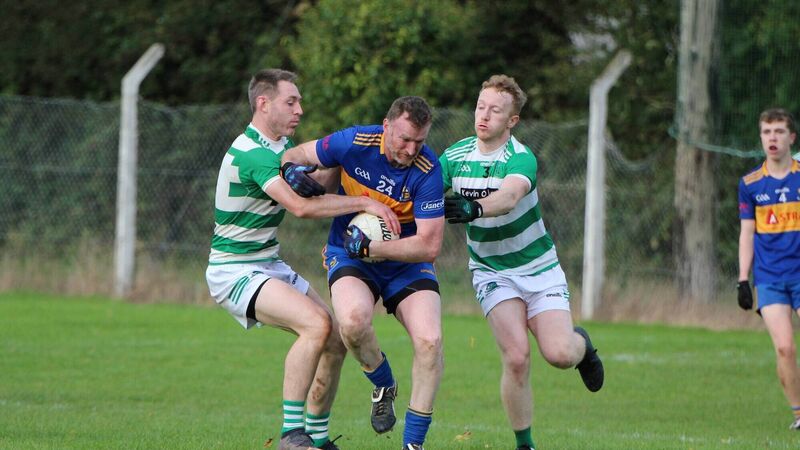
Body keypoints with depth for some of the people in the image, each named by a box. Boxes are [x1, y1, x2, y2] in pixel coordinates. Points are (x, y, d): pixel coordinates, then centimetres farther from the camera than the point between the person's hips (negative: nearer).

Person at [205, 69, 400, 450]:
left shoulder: (280, 145, 10)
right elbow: (300, 206, -32)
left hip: (270, 266, 10)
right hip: (235, 271, -10)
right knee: (316, 323, -28)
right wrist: (365, 203, -28)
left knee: (335, 342, 4)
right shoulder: (251, 153, -23)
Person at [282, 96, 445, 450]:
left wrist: (370, 247, -27)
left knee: (429, 341, -21)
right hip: (349, 255, 0)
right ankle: (383, 387, 1)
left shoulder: (428, 171, -22)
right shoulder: (354, 143, -17)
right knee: (353, 321, -31)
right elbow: (299, 154, 3)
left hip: (406, 262, 0)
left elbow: (429, 245, -24)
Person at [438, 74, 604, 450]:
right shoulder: (456, 156, -4)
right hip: (492, 272, 2)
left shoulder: (521, 158, -19)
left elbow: (509, 196, -40)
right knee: (516, 357, -19)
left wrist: (475, 208, -59)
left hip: (539, 268, -2)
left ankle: (581, 343, 23)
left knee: (559, 354, -16)